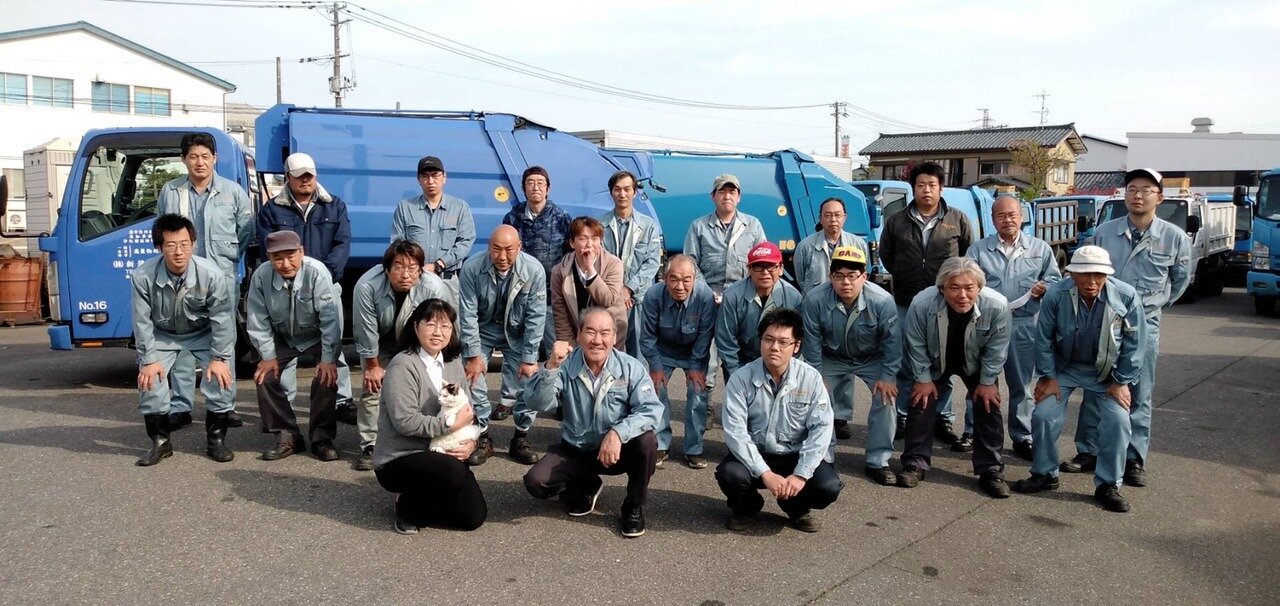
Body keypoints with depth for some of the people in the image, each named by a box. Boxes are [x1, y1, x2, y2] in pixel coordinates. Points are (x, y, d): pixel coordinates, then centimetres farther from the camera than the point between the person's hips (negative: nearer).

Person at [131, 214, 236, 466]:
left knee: (222, 378, -16)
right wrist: (149, 360, -17)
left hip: (203, 334, -1)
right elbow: (142, 321, -17)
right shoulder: (142, 276, -27)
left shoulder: (211, 274, -29)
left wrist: (219, 358, -20)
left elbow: (222, 318, -20)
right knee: (148, 380, -13)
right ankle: (160, 442, 7)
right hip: (162, 336, 1)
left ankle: (216, 439, 3)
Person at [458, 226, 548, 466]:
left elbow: (536, 317, -17)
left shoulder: (534, 270, -23)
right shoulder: (472, 268, -24)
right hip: (482, 329, 0)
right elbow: (468, 314, -17)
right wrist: (473, 355, -16)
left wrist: (529, 359, -16)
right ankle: (482, 438, 6)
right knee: (472, 376, -12)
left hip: (517, 332, 0)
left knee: (529, 378, -10)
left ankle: (521, 437, 9)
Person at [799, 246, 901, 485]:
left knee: (886, 398, -17)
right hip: (832, 358, 1)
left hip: (873, 359, -1)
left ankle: (878, 461, -4)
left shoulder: (882, 300, -30)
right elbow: (812, 342, -15)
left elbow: (892, 342, -16)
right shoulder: (814, 299, -28)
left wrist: (887, 377, -17)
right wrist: (816, 376, -10)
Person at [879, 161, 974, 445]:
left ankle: (943, 419, 15)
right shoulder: (896, 222, 4)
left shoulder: (958, 220, 2)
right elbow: (886, 254, 17)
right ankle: (902, 418, 15)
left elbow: (969, 255, 11)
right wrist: (902, 276, 11)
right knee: (905, 365, 5)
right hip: (906, 305, 1)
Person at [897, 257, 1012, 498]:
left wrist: (987, 382, -11)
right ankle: (915, 464, 12)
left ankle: (991, 470, 9)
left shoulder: (997, 306, -35)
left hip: (976, 364, 0)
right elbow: (916, 346, -18)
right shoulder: (921, 305, -37)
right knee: (921, 404, -3)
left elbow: (996, 349, -17)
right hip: (934, 362, 0)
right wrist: (924, 379, -11)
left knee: (988, 407, -4)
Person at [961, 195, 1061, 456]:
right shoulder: (978, 250, 6)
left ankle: (1022, 437, 18)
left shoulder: (1040, 249, 9)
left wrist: (1044, 287, -10)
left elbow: (1055, 281, 13)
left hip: (1023, 326, 1)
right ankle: (971, 432, 15)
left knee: (1020, 385, 8)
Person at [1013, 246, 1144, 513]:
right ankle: (1045, 474, 13)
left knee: (1118, 421, -13)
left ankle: (1108, 485, 5)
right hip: (1064, 367, 0)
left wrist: (1122, 382, -8)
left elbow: (1133, 344, -9)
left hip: (1106, 371, 0)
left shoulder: (1127, 297, -21)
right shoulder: (1056, 295, -21)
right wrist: (1048, 377, -6)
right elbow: (1043, 339, -8)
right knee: (1043, 415, -10)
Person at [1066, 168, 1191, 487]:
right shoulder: (1104, 232, 0)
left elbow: (1180, 280, 14)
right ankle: (1088, 451, 17)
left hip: (1143, 326, -1)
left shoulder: (1175, 238, -3)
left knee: (1139, 395, 5)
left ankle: (1134, 459, 14)